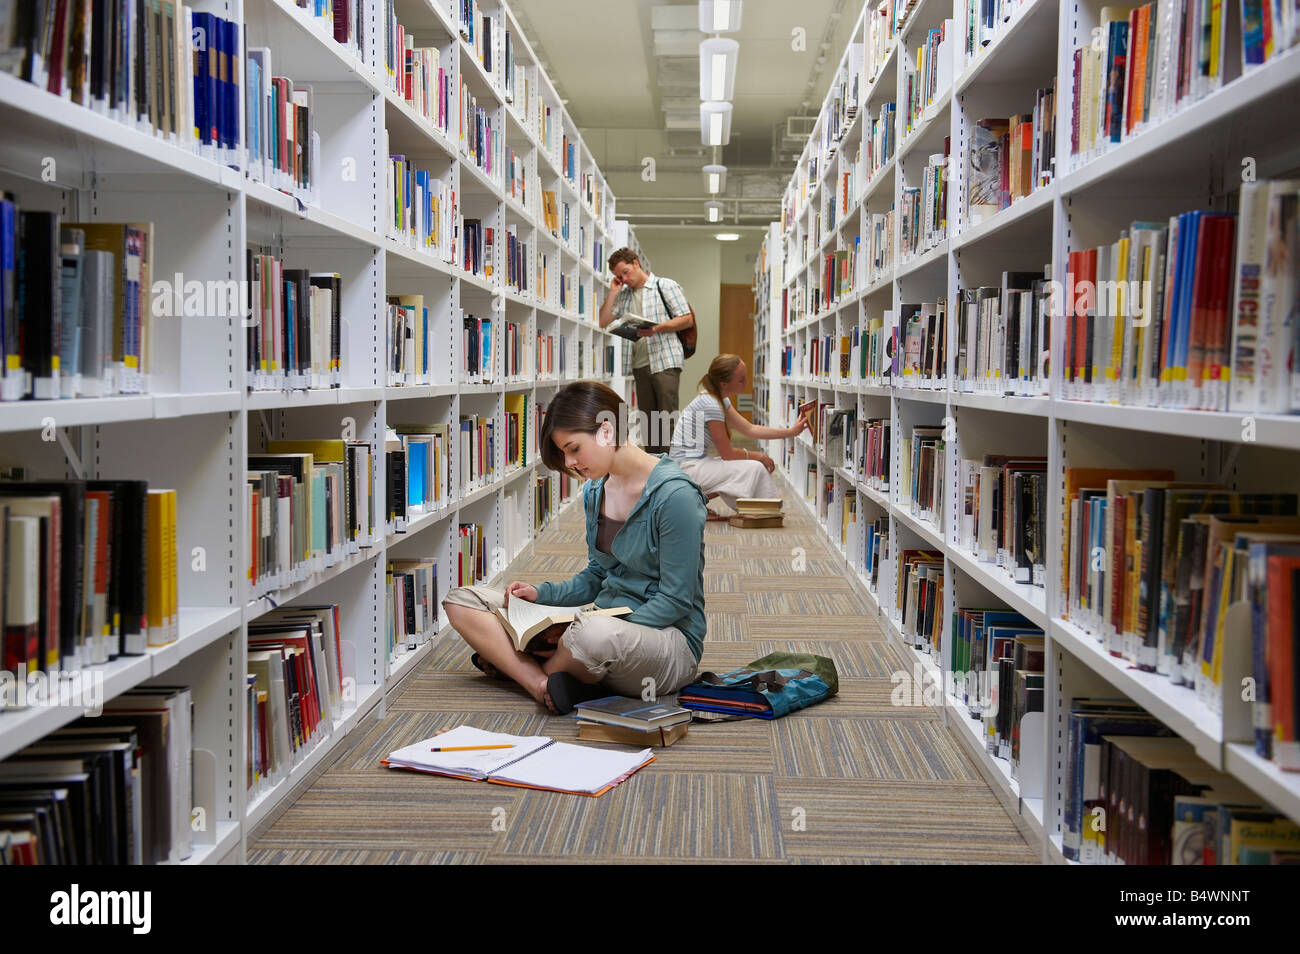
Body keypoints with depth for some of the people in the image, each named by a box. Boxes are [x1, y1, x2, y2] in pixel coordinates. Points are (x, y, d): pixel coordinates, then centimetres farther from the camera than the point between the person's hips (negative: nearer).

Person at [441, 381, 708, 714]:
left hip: (668, 638, -8)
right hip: (604, 622, 8)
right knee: (461, 600, 1)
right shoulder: (595, 490, 8)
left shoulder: (674, 495, -17)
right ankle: (543, 685, -22)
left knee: (595, 634, -45)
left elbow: (676, 601, -17)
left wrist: (596, 631, -23)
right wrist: (540, 593, 0)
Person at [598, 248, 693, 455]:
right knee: (648, 420, 8)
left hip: (666, 362, -6)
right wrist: (612, 292, 5)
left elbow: (687, 320, -4)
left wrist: (657, 328, -16)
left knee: (667, 419, -9)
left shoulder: (665, 286, 1)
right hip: (640, 364, 6)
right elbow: (604, 322, 11)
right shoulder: (624, 295, 16)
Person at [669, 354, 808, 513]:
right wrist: (755, 455, 0)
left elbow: (749, 429, 15)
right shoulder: (711, 405, -20)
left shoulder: (721, 400, 10)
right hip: (688, 468, -10)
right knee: (755, 468, -15)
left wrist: (790, 431, 12)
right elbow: (727, 454, -15)